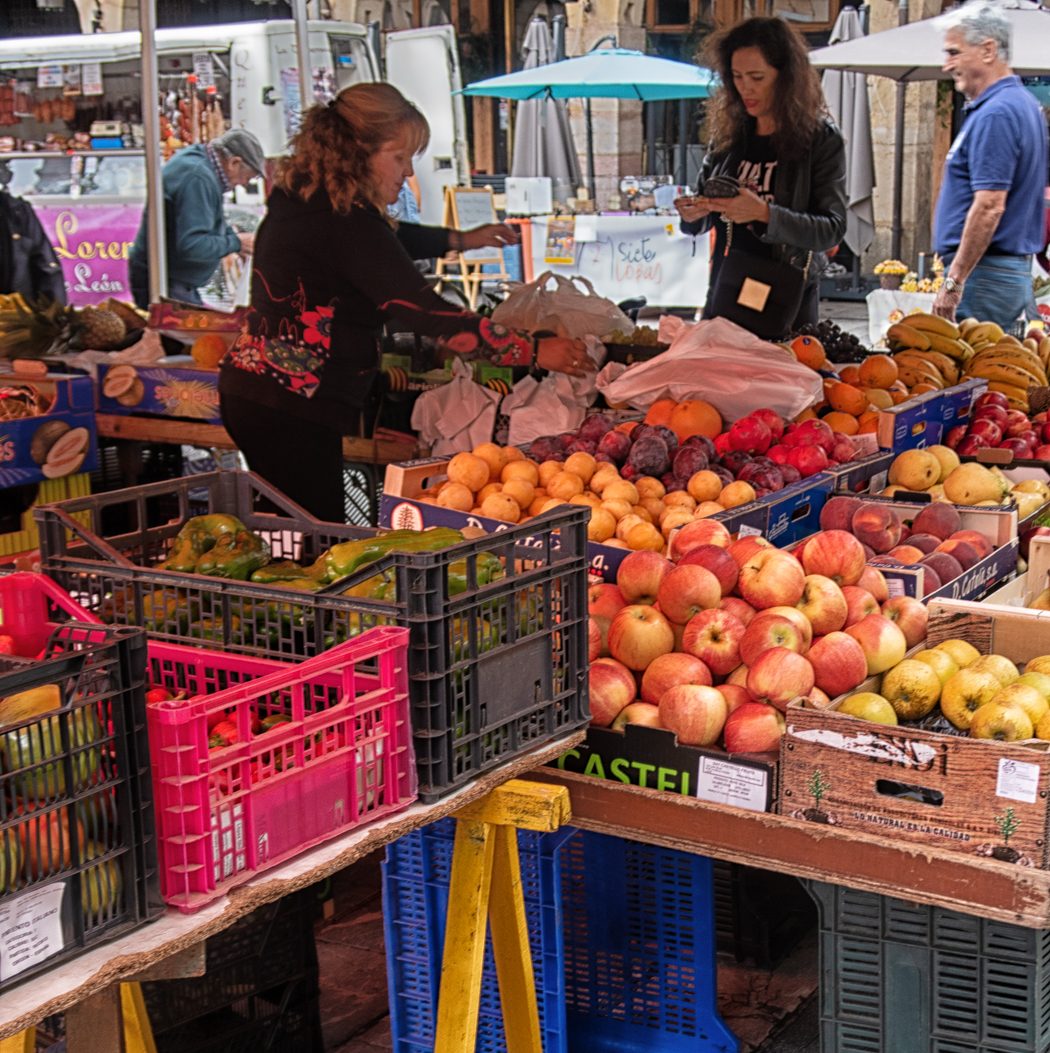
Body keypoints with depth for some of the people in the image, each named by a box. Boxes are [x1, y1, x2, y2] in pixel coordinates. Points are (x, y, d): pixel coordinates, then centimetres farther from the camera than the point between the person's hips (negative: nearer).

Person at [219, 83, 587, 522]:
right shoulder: (344, 222, -18)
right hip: (290, 409, -10)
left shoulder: (302, 199, 11)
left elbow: (387, 240, 31)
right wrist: (533, 351, -20)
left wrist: (462, 239, 36)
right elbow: (426, 313, -22)